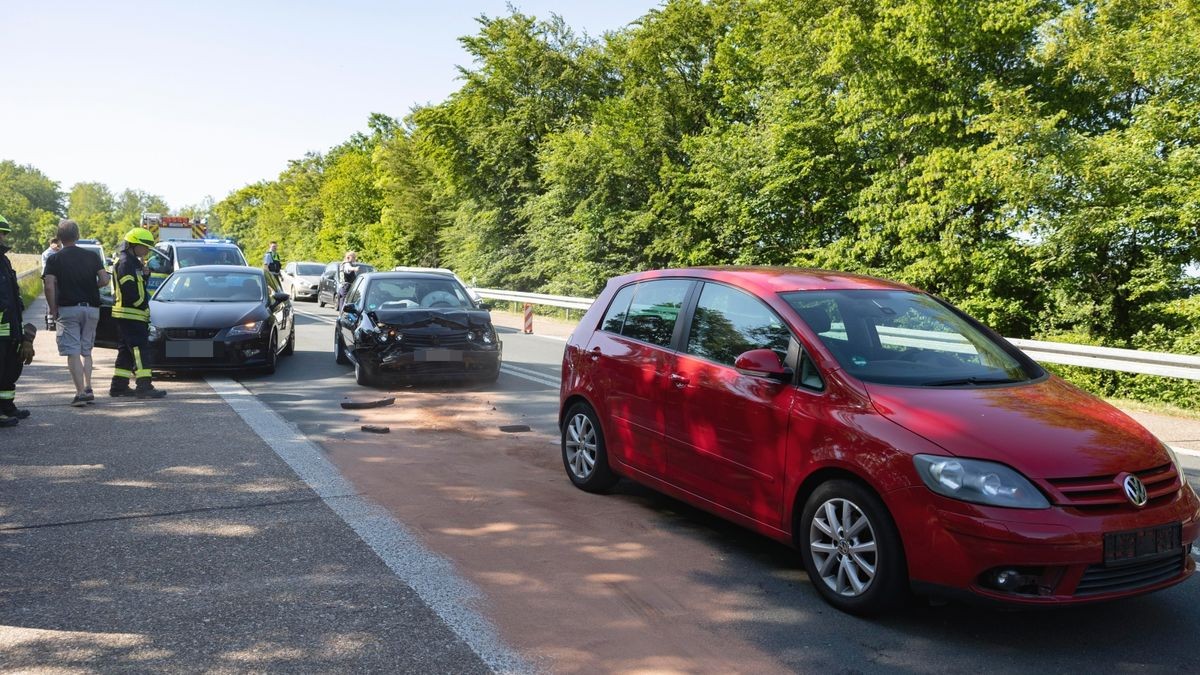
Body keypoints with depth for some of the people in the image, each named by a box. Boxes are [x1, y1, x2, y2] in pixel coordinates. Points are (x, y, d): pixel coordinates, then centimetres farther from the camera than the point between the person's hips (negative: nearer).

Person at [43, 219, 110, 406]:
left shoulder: (54, 259, -1)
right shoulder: (92, 256, 6)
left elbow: (49, 287, -10)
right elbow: (104, 280, -1)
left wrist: (53, 310, 0)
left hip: (68, 309, -3)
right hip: (91, 308, 3)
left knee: (73, 353, -3)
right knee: (86, 351, 15)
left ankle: (80, 392, -11)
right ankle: (88, 389, 7)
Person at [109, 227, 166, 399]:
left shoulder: (133, 262, 20)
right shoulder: (125, 263, -12)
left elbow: (139, 285, 21)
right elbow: (129, 290, -21)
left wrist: (145, 273, 3)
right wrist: (143, 306, -11)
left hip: (134, 314, 10)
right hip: (129, 314, -10)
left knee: (127, 350, 13)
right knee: (139, 348, -13)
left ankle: (119, 386, 18)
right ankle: (144, 386, -17)